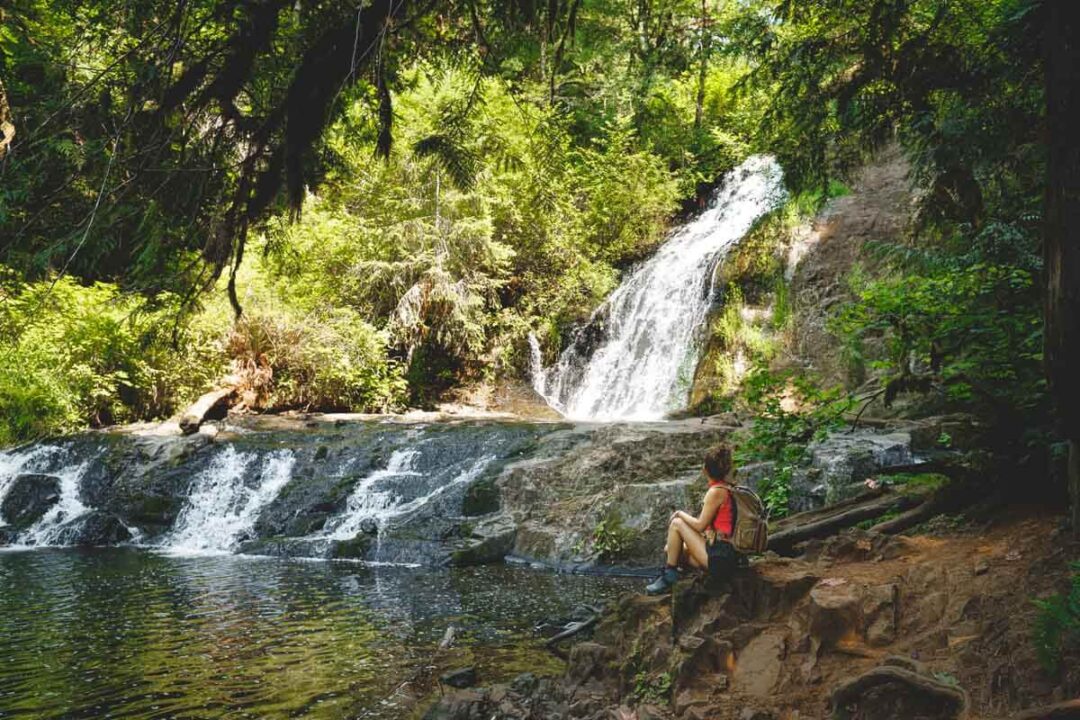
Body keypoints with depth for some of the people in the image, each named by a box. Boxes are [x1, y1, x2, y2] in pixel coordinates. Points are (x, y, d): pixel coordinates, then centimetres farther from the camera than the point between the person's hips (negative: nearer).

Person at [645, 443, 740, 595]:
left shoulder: (716, 492, -15)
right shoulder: (728, 489, 13)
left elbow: (700, 525, -16)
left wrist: (680, 514, 3)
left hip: (719, 558, -9)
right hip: (727, 556, 9)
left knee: (676, 524, -4)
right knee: (672, 550, 19)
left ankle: (669, 575, 0)